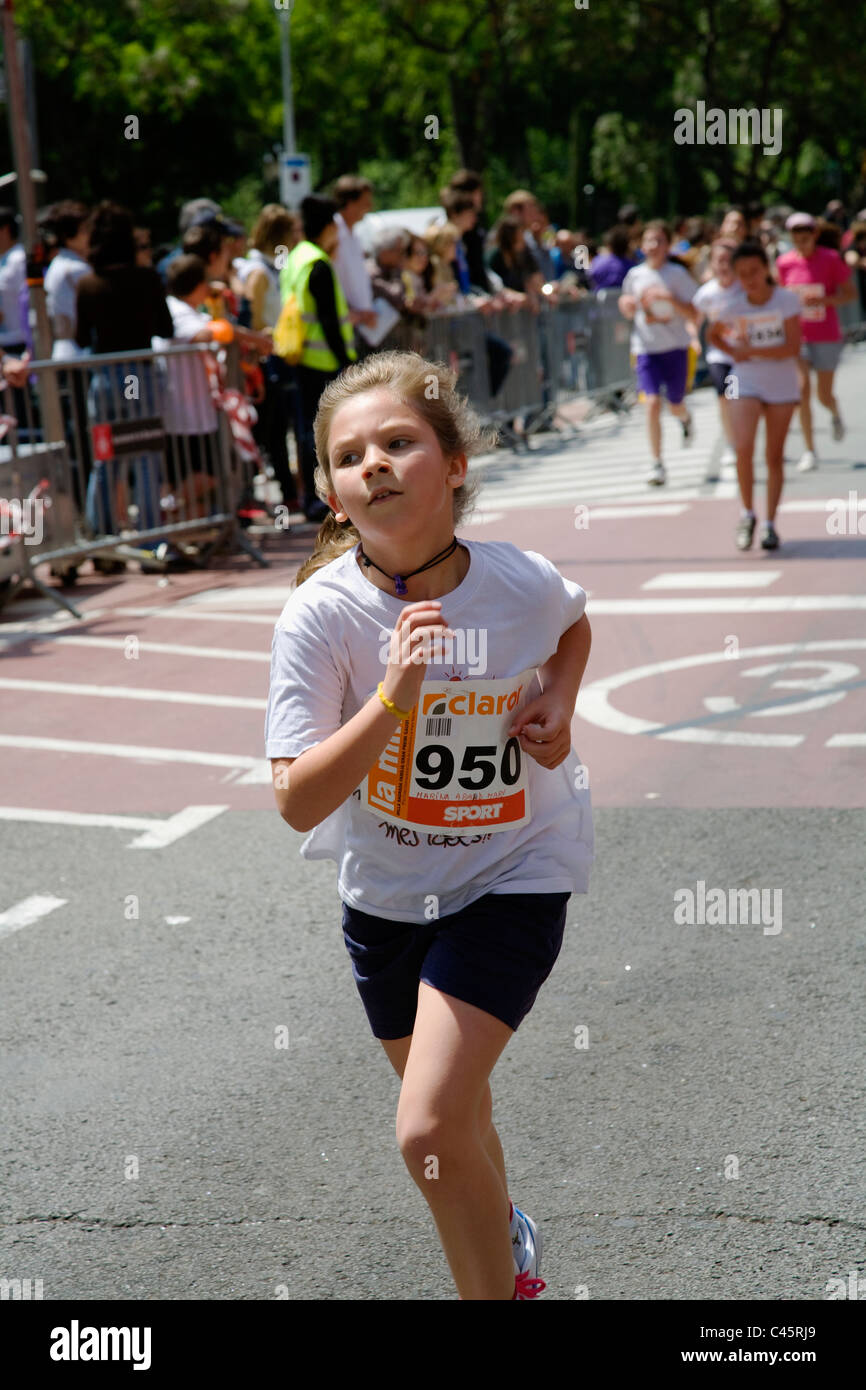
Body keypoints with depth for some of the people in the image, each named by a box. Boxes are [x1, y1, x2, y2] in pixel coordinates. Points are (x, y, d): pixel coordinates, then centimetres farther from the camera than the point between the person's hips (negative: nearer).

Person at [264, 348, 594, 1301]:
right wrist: (393, 697, -36)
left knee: (430, 1130, -17)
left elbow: (574, 626, 10)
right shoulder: (319, 615, -21)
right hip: (386, 889, 2)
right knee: (452, 1114, 22)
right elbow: (298, 802, -25)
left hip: (513, 875, -2)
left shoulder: (525, 584, -17)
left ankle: (495, 1284, 8)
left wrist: (559, 704, -9)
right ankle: (508, 1252, 53)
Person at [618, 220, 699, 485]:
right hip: (646, 348, 1)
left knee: (675, 405, 9)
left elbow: (694, 316, -6)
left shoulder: (678, 275, -3)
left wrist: (671, 299, -21)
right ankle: (656, 464, -10)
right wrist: (626, 305, -4)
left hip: (676, 346, -1)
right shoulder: (635, 275, 5)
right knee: (652, 402, -15)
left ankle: (686, 419, 49)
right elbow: (630, 312, 19)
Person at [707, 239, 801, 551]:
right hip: (746, 383, 0)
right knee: (743, 448, -18)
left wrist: (752, 351, -19)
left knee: (775, 456, 6)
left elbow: (792, 347, -17)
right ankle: (747, 514, 0)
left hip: (781, 386, 0)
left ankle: (770, 523, 17)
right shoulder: (733, 306, -5)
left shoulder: (787, 300, -11)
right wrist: (734, 353, -3)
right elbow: (714, 334, 14)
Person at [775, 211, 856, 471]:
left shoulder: (831, 259, -10)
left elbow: (851, 293, -6)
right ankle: (809, 451, -3)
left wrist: (823, 300, -22)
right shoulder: (785, 262, -2)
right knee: (802, 389, -11)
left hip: (827, 337, -2)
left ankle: (835, 415, 43)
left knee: (824, 395, 4)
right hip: (797, 335, 2)